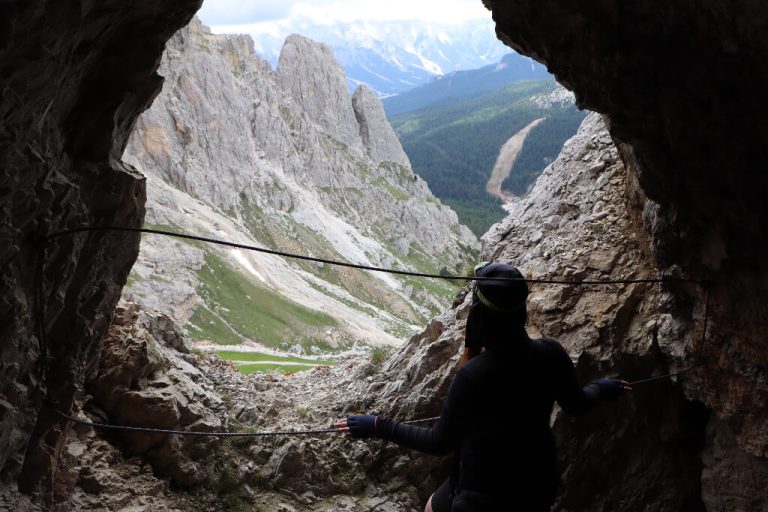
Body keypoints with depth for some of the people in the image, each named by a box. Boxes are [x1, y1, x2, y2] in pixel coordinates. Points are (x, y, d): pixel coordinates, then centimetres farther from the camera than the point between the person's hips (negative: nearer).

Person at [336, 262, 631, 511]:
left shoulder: (472, 375, -32)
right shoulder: (550, 355, -19)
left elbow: (441, 443, -19)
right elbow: (576, 405, 0)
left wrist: (379, 427, -9)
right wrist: (601, 389, 23)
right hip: (536, 482, 4)